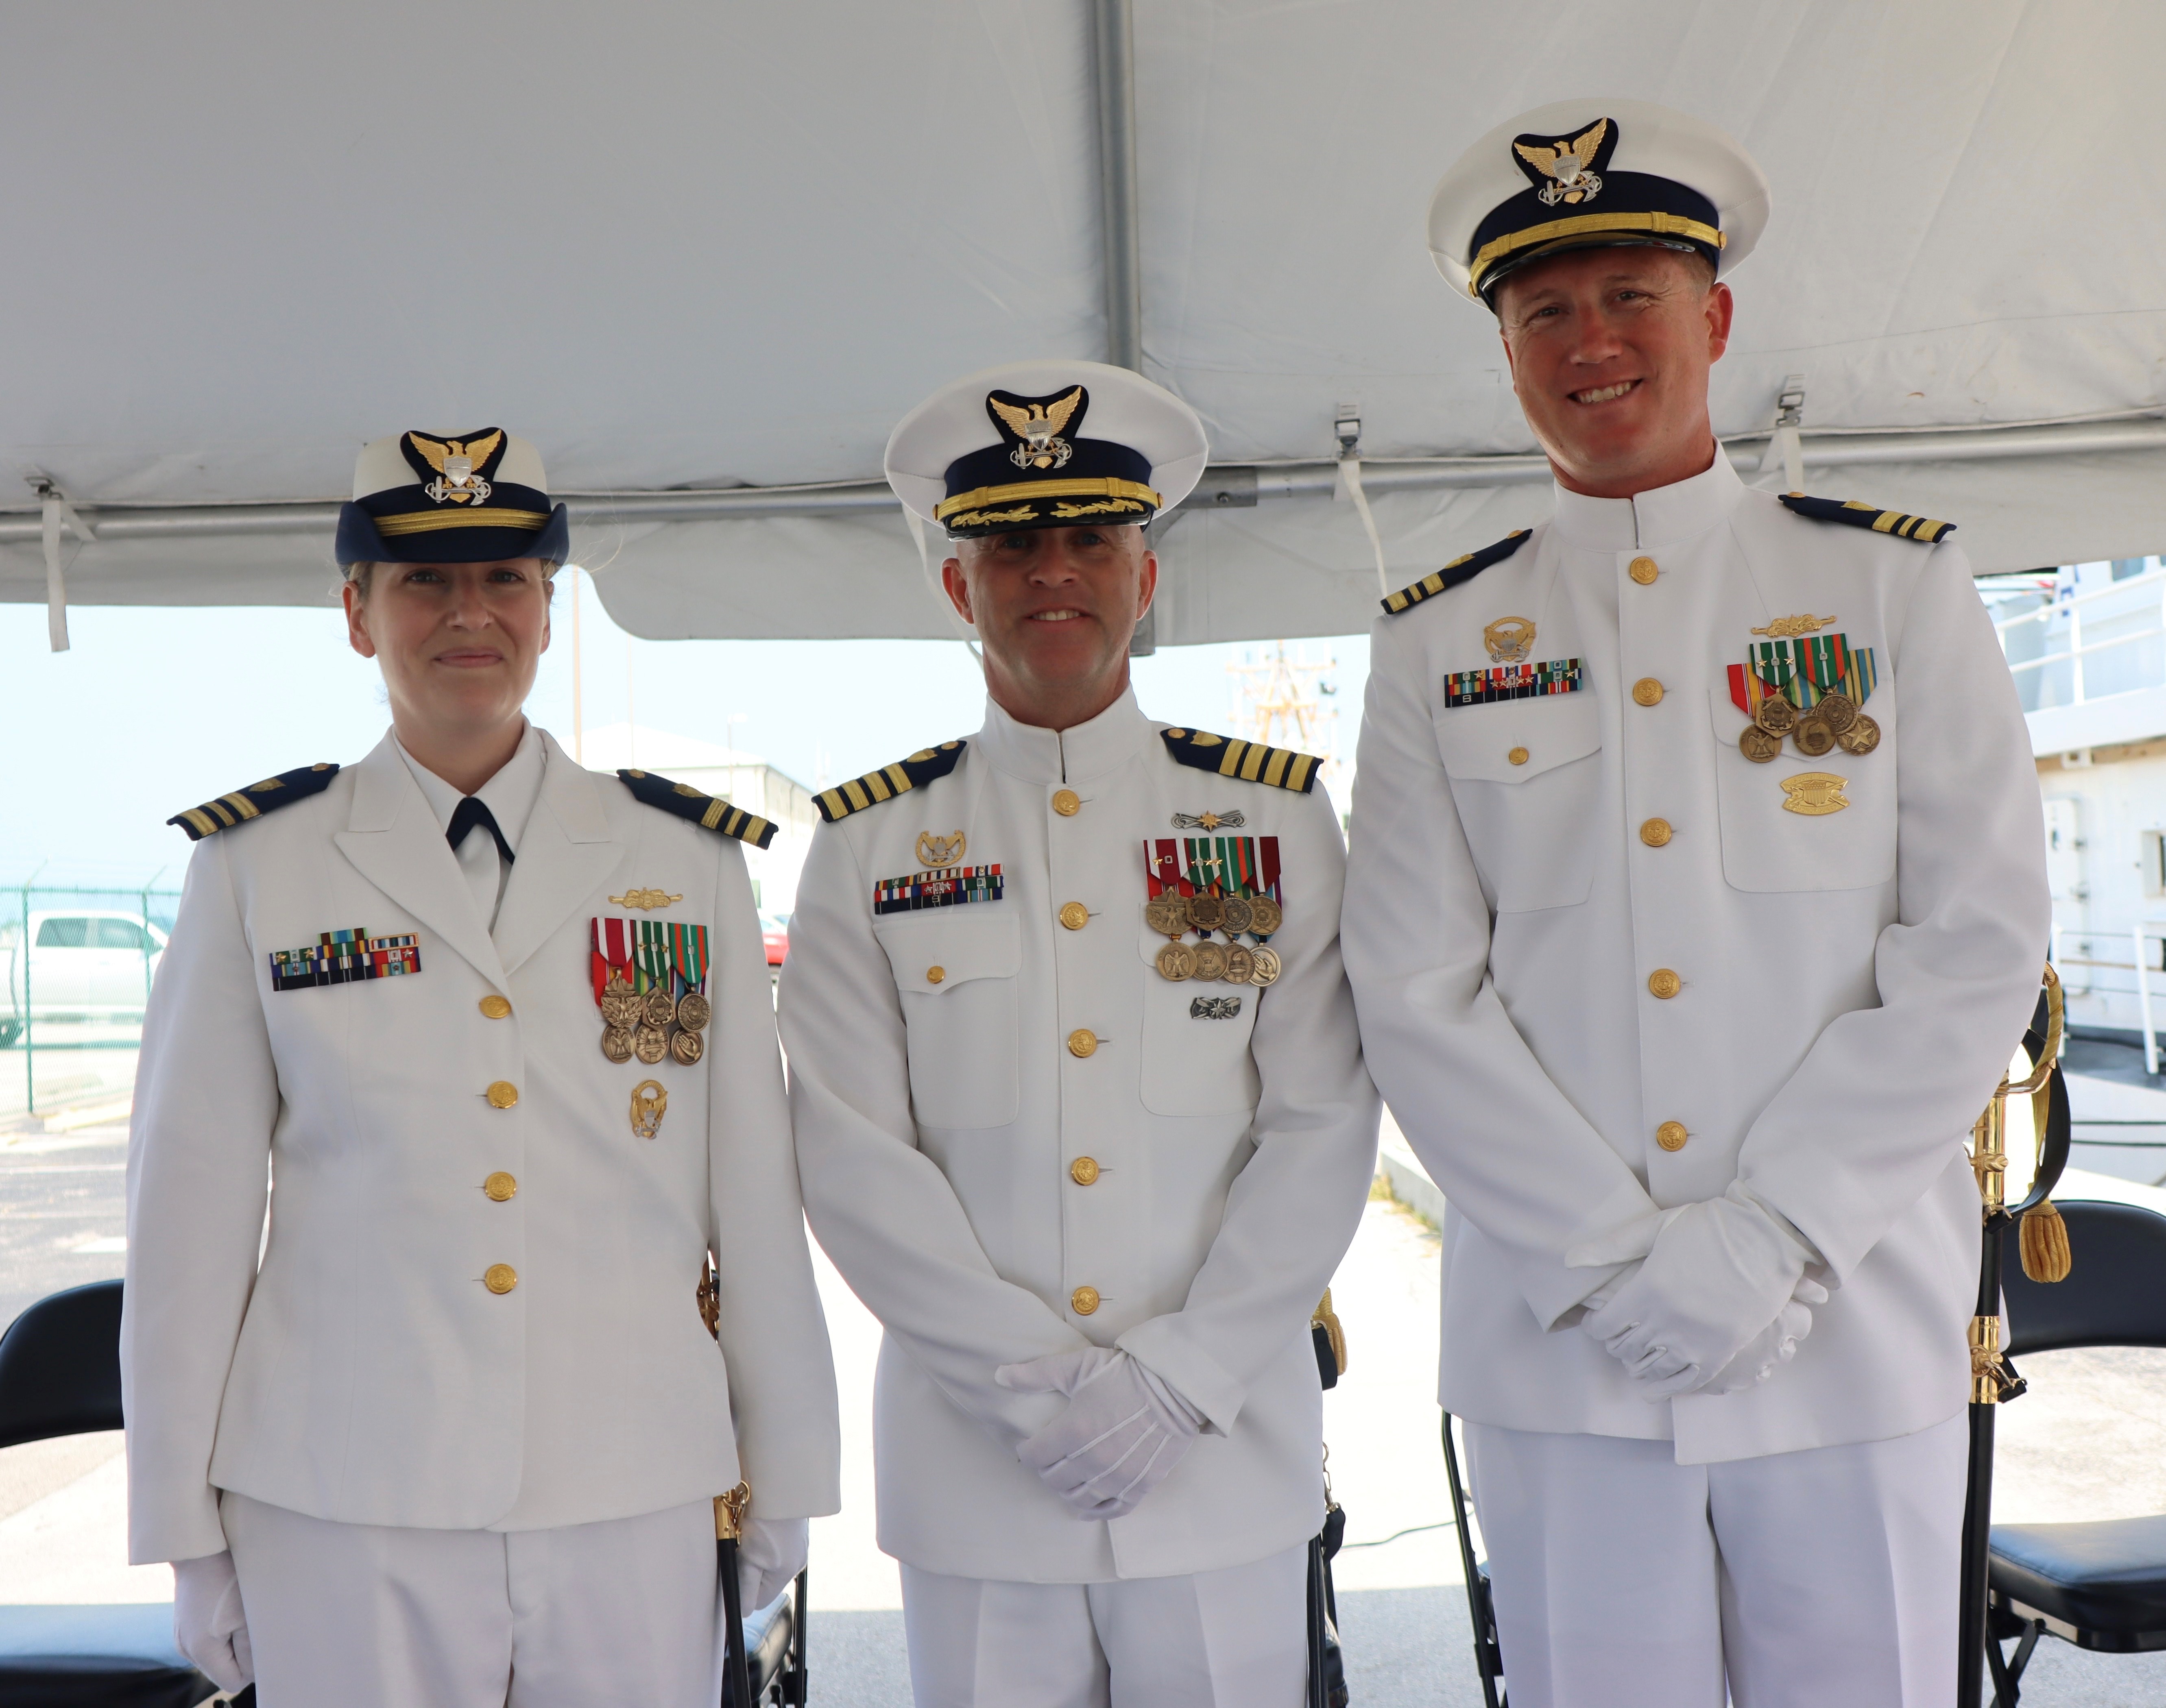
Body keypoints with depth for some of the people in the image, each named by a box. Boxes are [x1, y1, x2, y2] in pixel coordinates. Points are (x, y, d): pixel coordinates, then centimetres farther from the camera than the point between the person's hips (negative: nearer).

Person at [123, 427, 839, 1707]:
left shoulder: (690, 863, 3)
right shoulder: (256, 868, 1)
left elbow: (756, 1197, 4)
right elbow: (192, 1211, 3)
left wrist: (783, 1487, 7)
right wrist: (190, 1537, 4)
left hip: (638, 1507, 1)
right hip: (342, 1517, 0)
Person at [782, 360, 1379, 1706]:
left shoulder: (1277, 818, 3)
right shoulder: (870, 846, 3)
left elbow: (1326, 1130, -2)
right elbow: (855, 1162, -3)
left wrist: (1173, 1379, -10)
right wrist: (1040, 1384, -11)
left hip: (1227, 1466, 0)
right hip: (972, 1486, 0)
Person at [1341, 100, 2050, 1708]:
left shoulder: (1896, 583, 3)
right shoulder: (1439, 644, 4)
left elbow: (1982, 946, -3)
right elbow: (1419, 995, -1)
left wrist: (1770, 1235, -11)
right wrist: (1609, 1260, -11)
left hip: (1855, 1328, 0)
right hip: (1557, 1350, 1)